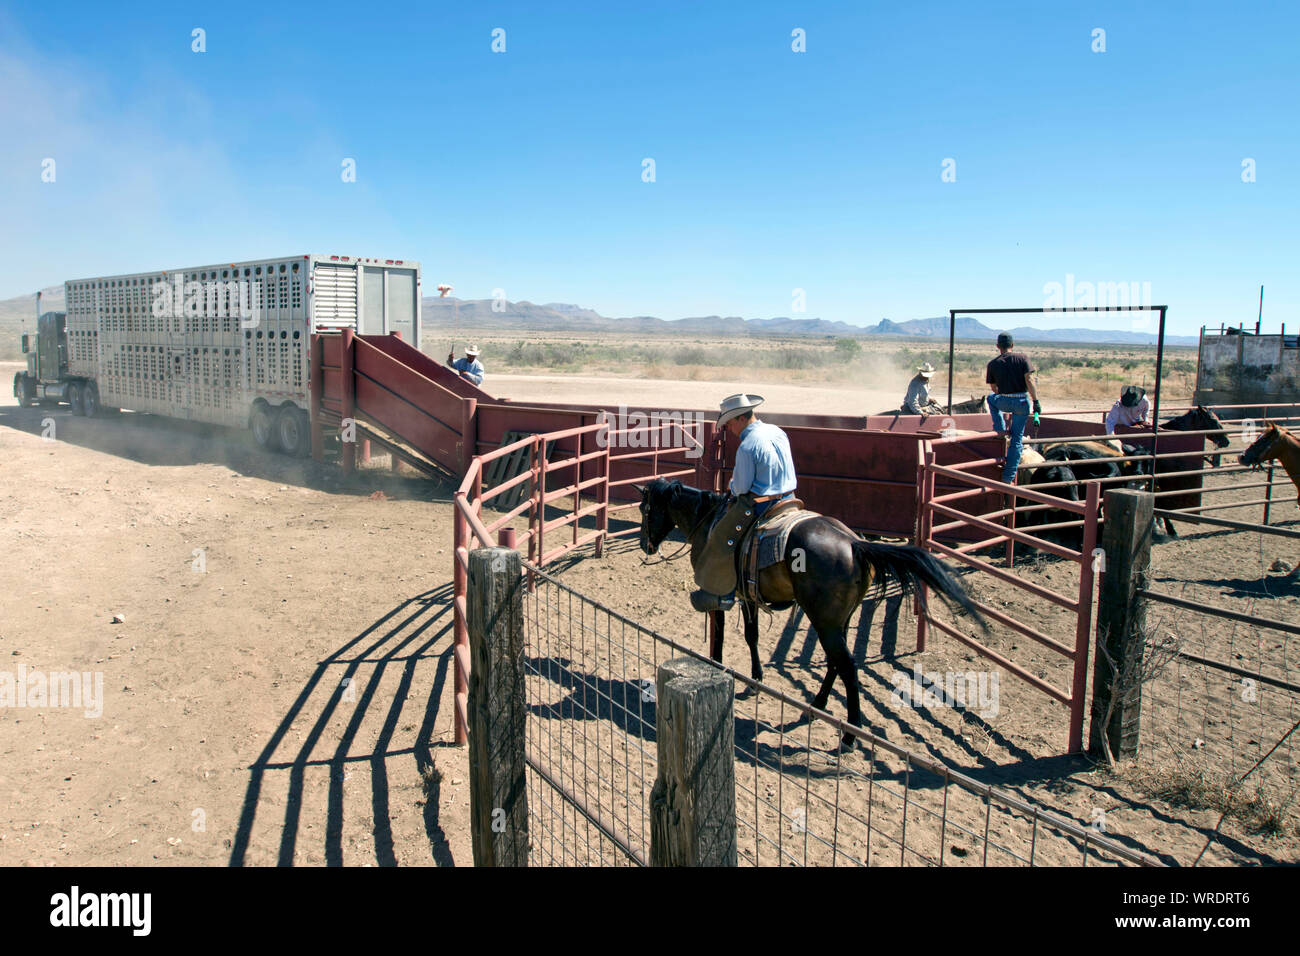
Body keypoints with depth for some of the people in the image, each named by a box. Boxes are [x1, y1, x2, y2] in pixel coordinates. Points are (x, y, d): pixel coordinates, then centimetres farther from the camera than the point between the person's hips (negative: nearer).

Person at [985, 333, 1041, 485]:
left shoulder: (993, 364, 4)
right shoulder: (1022, 359, 0)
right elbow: (1029, 381, -9)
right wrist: (1036, 402, -8)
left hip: (1004, 401, 0)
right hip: (1022, 402, 0)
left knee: (991, 398, 37)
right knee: (1016, 439, 8)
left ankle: (1001, 429, 23)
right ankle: (1008, 477, 7)